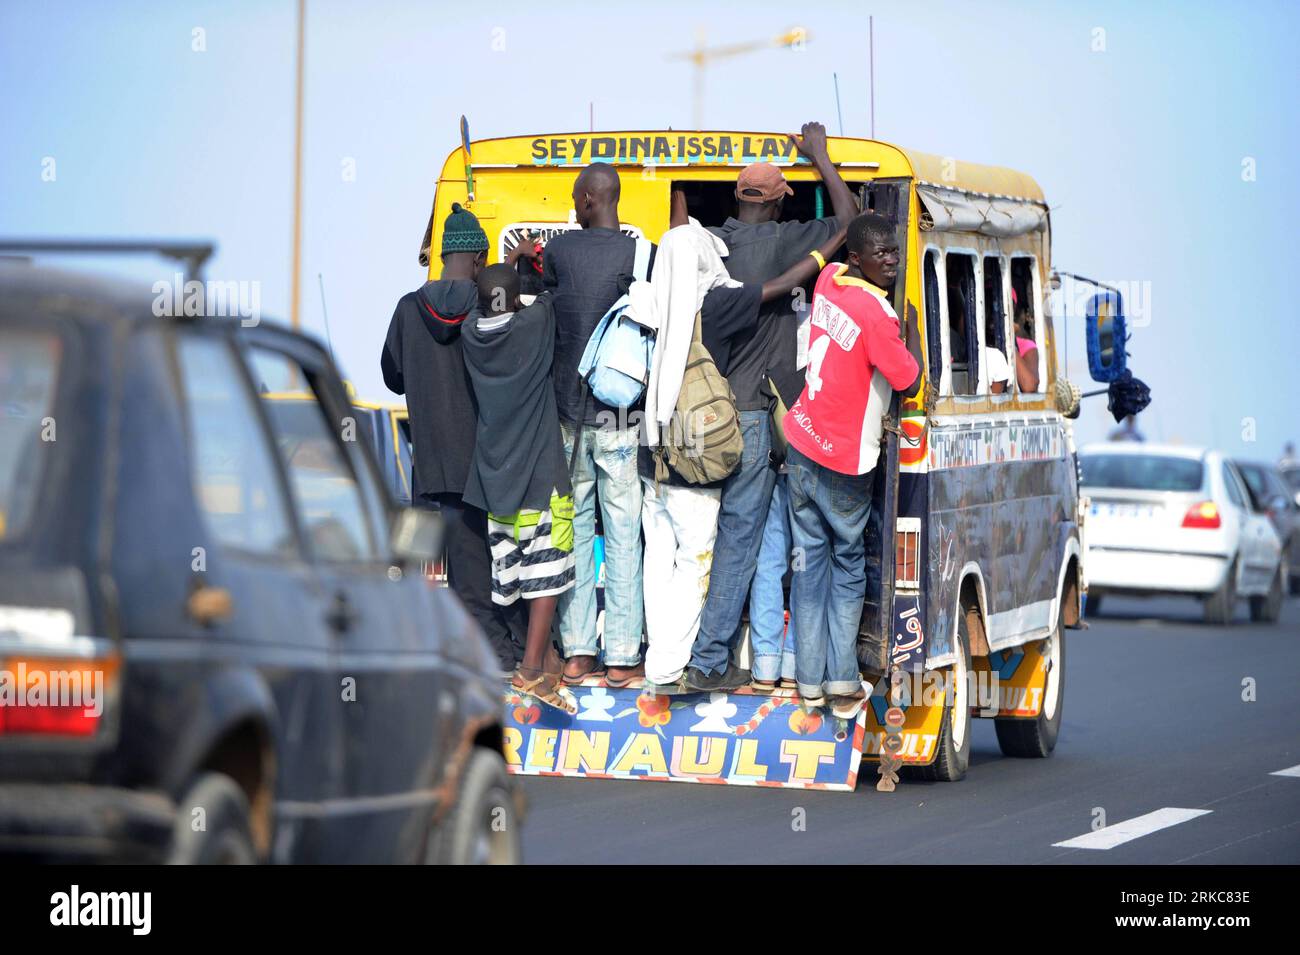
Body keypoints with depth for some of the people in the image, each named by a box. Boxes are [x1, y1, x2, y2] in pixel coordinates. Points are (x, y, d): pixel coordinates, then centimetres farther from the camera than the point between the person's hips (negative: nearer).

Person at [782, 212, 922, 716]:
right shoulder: (876, 315, -22)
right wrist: (912, 318, -5)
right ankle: (843, 685, 4)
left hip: (802, 443, 7)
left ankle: (810, 683, 11)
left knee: (811, 562, 11)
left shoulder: (830, 279, 0)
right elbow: (911, 383, -13)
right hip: (843, 464, -7)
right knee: (848, 567, 8)